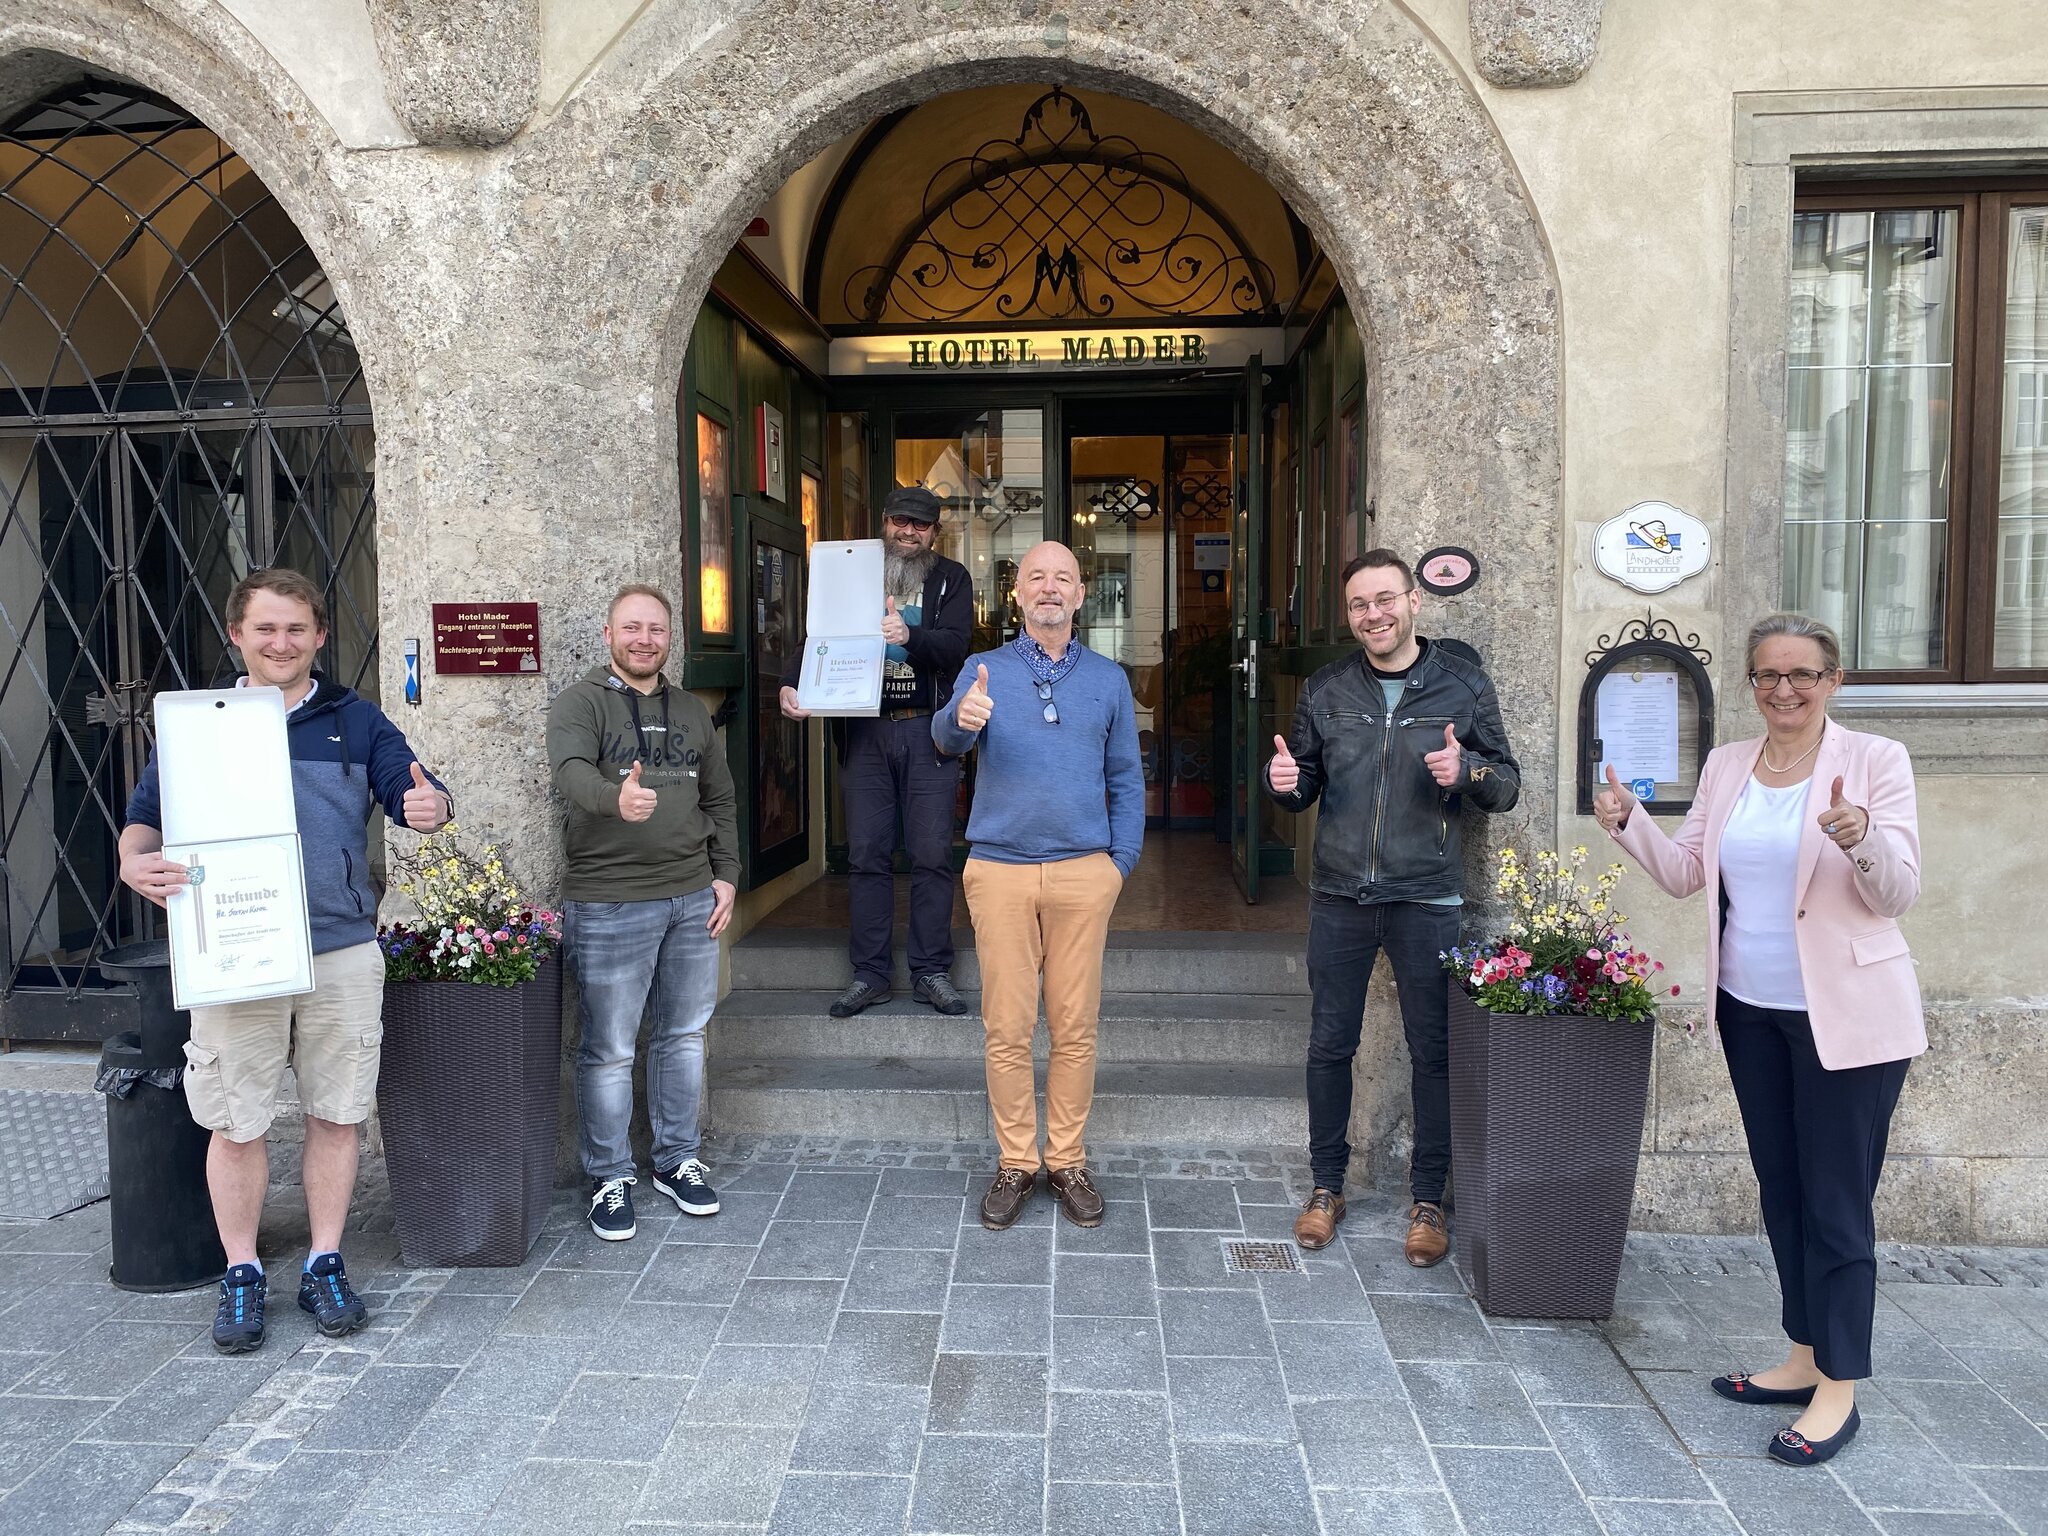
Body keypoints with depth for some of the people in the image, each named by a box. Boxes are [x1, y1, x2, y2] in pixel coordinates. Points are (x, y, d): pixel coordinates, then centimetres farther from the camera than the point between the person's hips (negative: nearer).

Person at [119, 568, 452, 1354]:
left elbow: (411, 789, 1)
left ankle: (324, 1266, 24)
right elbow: (146, 814, 6)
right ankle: (241, 1275, 25)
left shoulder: (354, 720, 7)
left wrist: (430, 806, -24)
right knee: (236, 1124, 7)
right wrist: (135, 860, -17)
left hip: (343, 954, 1)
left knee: (336, 1114, 9)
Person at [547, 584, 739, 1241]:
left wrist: (726, 875, 9)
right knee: (609, 1050, 3)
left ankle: (678, 1160, 30)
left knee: (683, 1036, 14)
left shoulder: (692, 712, 14)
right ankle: (610, 1178, 19)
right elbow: (570, 771, -24)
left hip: (692, 899, 5)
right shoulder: (580, 702, -4)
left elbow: (720, 799, 18)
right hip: (608, 905, -5)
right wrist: (617, 798, -45)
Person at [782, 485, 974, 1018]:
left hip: (927, 730, -1)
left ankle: (931, 972, 11)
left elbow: (954, 644, -10)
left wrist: (909, 636, -31)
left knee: (931, 856, 1)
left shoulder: (951, 578, 6)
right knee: (867, 855, 4)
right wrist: (791, 684, -16)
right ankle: (869, 974, 13)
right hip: (863, 731, 2)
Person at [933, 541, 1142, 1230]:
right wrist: (961, 718, -38)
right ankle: (1016, 1162, 18)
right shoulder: (984, 669, 5)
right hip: (1000, 870, -1)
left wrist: (1120, 860, 1)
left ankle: (1067, 1161, 21)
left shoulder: (1108, 679, 9)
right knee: (1007, 1028, 4)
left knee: (1075, 1026, 6)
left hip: (1083, 874, 1)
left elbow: (1126, 779, 12)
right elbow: (946, 739, -14)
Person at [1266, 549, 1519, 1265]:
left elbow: (1507, 786, 2)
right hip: (1340, 898, 2)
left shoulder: (1463, 684, -1)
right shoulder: (1326, 690, 5)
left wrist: (1466, 770, -19)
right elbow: (1304, 788, 11)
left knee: (1434, 1051, 6)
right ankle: (1326, 1186, 26)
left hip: (1426, 901, -2)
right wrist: (1286, 782, -12)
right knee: (1330, 1045, 9)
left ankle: (1427, 1199, 23)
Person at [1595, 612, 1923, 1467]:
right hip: (1750, 1009, 6)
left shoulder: (1875, 760, -8)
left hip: (1844, 1014, -5)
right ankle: (1805, 1357, 32)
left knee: (1836, 1200, 2)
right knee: (1781, 1189, 16)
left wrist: (1862, 840, -33)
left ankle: (1839, 1388, 17)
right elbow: (1685, 873, 6)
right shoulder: (1725, 766, 6)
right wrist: (1628, 823, -10)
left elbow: (1899, 893, -13)